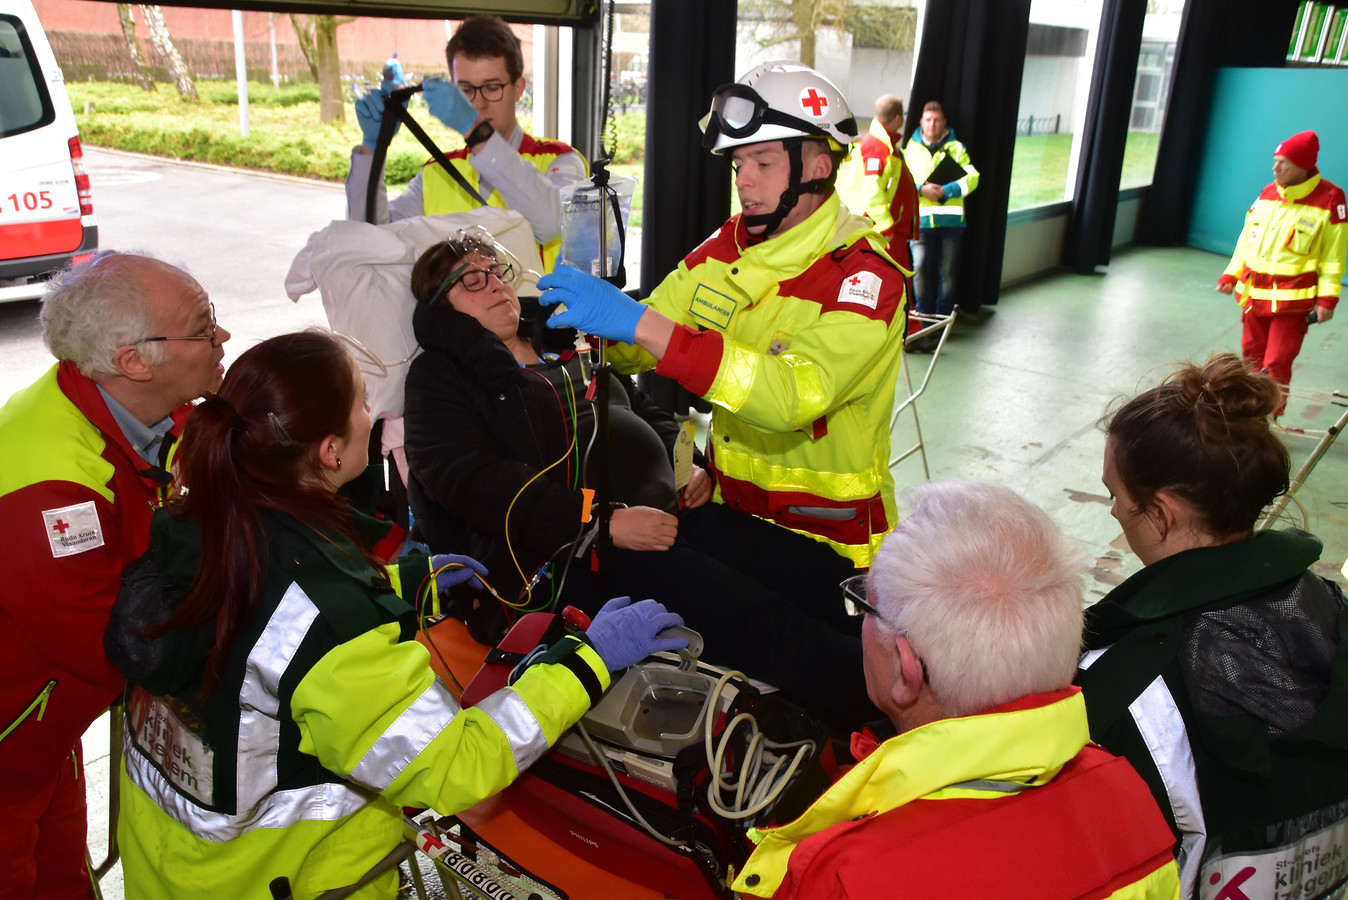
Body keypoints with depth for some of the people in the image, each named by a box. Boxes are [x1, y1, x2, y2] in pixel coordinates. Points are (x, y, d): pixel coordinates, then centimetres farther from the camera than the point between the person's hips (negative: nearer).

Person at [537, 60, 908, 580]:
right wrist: (581, 319, -15)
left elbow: (792, 395, -34)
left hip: (821, 538, -6)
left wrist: (641, 324, -37)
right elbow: (636, 349, 8)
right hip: (726, 505, 6)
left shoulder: (866, 276, -17)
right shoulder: (726, 247, 5)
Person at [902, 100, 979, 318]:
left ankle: (943, 315, 13)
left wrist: (945, 190, -13)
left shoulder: (956, 148, 11)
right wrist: (921, 190, -14)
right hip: (920, 218, 0)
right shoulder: (910, 147, 11)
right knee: (920, 267, -7)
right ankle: (923, 314, 7)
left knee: (947, 269, 2)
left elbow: (972, 177, 0)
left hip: (950, 218, 0)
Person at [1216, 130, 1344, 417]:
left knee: (1277, 364, -6)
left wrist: (1328, 298, -11)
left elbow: (1334, 254, -7)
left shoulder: (1330, 199, -9)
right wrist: (1231, 274, 8)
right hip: (1254, 293, 5)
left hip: (1292, 299, -5)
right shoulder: (1267, 194, 6)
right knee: (1252, 356, 14)